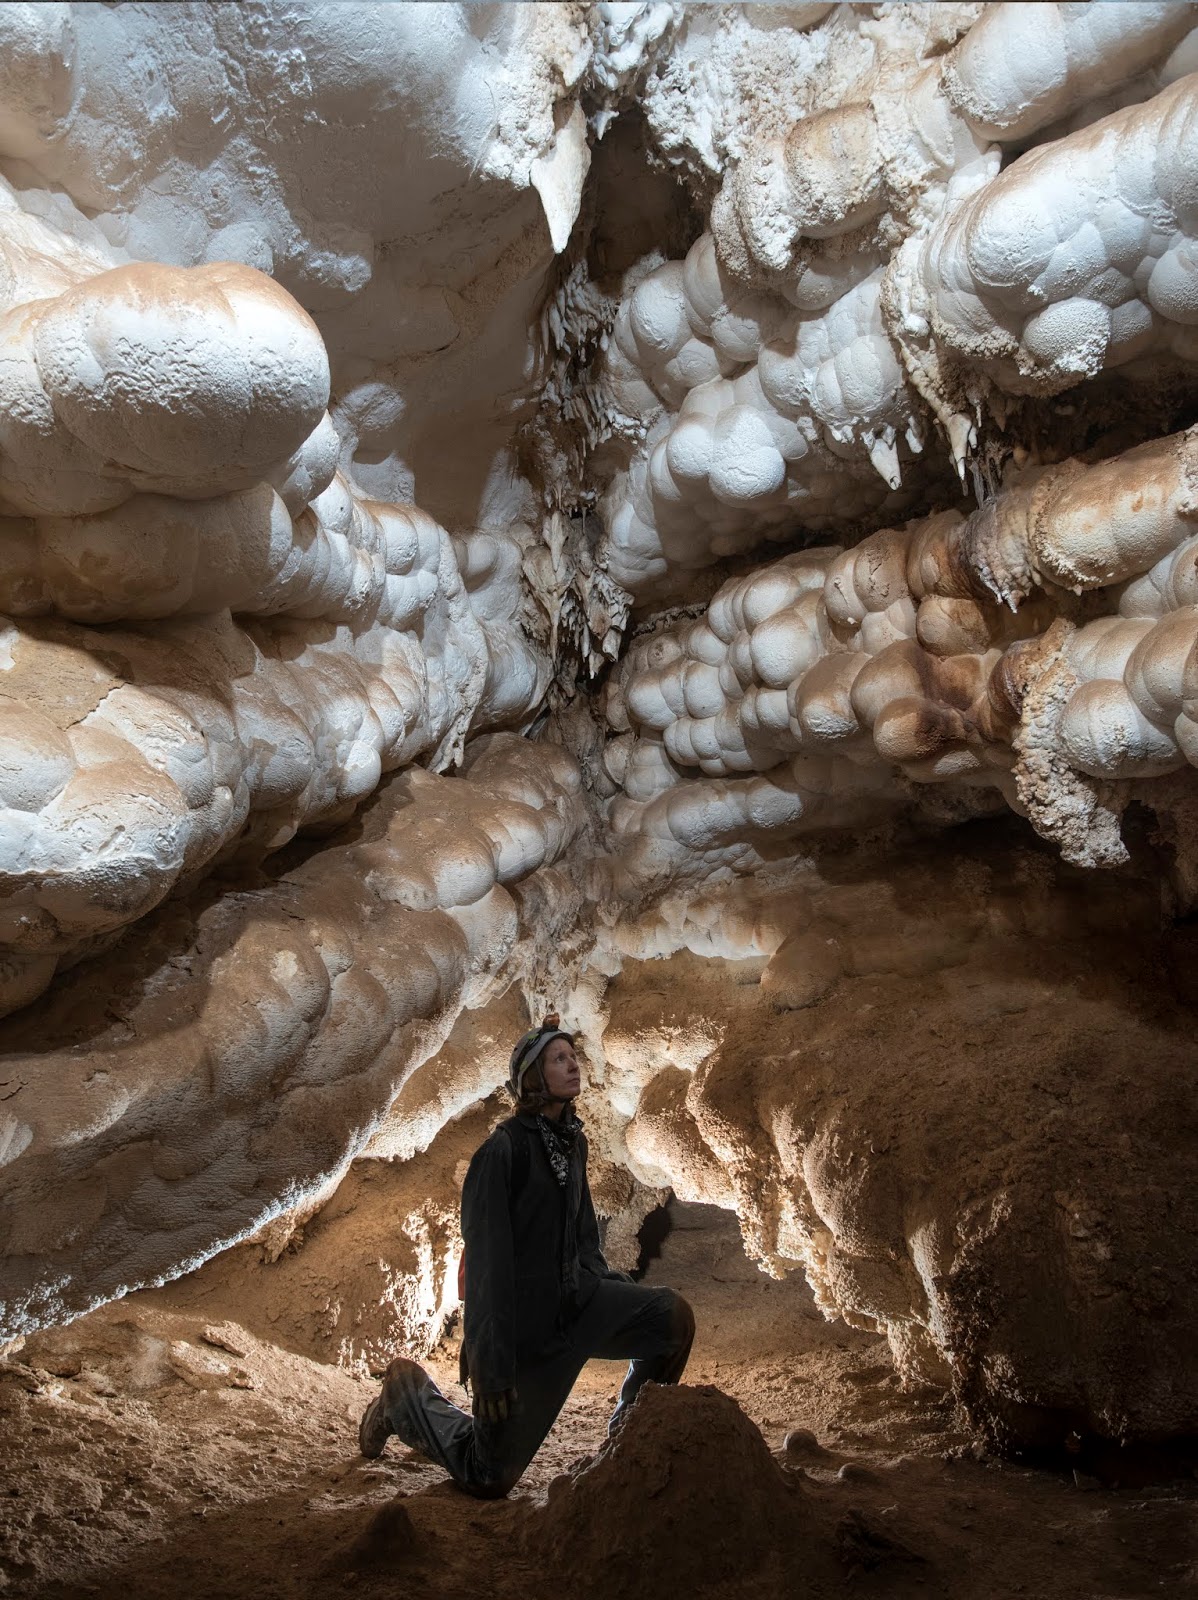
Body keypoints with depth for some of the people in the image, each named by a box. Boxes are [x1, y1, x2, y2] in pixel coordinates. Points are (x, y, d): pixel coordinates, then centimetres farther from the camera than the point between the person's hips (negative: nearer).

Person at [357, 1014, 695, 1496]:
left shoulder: (572, 1140, 4)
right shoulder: (502, 1150, -20)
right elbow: (488, 1263, -21)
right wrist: (491, 1368, -22)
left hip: (579, 1303, 7)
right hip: (524, 1325, -6)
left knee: (673, 1315, -13)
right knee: (489, 1479, 2)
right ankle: (407, 1394, 26)